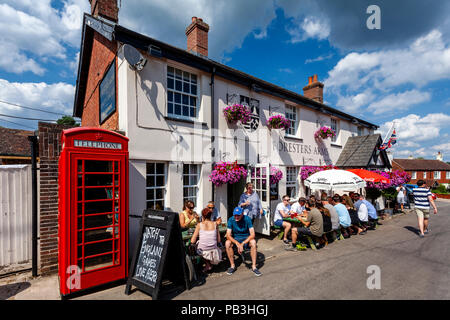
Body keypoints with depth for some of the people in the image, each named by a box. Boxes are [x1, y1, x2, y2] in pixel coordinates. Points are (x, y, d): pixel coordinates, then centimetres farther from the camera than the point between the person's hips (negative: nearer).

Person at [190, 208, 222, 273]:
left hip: (202, 252, -3)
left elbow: (192, 241, -5)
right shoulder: (215, 224, 1)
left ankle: (208, 264, 15)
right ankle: (210, 263, 18)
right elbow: (219, 241, 5)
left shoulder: (199, 225, -5)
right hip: (213, 251, 3)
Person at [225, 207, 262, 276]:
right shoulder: (231, 220, -15)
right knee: (227, 243, -29)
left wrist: (242, 244, -31)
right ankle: (232, 265, -11)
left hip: (246, 238, -1)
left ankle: (254, 266, -18)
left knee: (253, 242, -32)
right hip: (235, 238, 1)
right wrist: (237, 244, -34)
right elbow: (228, 235, -19)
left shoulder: (247, 219, -18)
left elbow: (252, 234, -21)